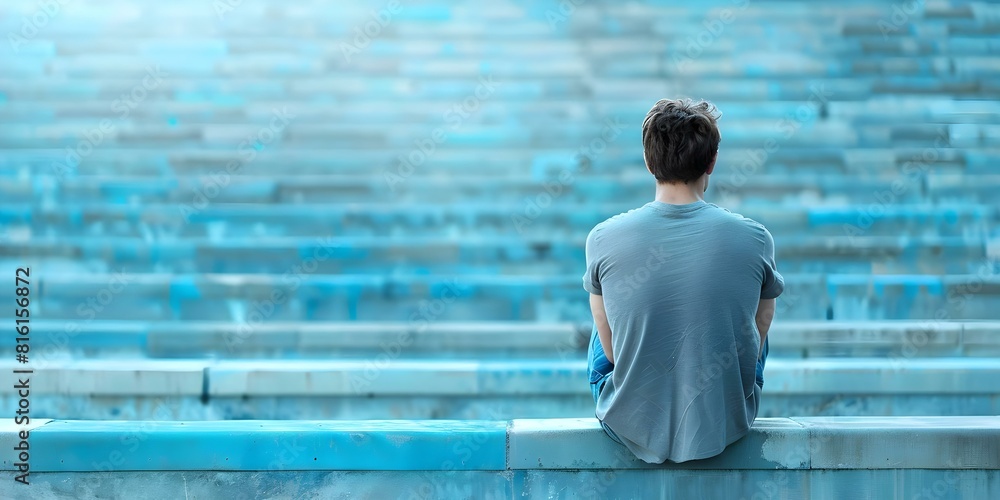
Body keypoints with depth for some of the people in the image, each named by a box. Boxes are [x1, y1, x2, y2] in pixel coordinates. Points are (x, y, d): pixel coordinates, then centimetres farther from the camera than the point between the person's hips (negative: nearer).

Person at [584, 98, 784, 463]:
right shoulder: (754, 239, -13)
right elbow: (754, 346, 0)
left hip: (632, 427, 0)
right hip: (726, 425, 0)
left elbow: (611, 349, -1)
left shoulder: (602, 240, -14)